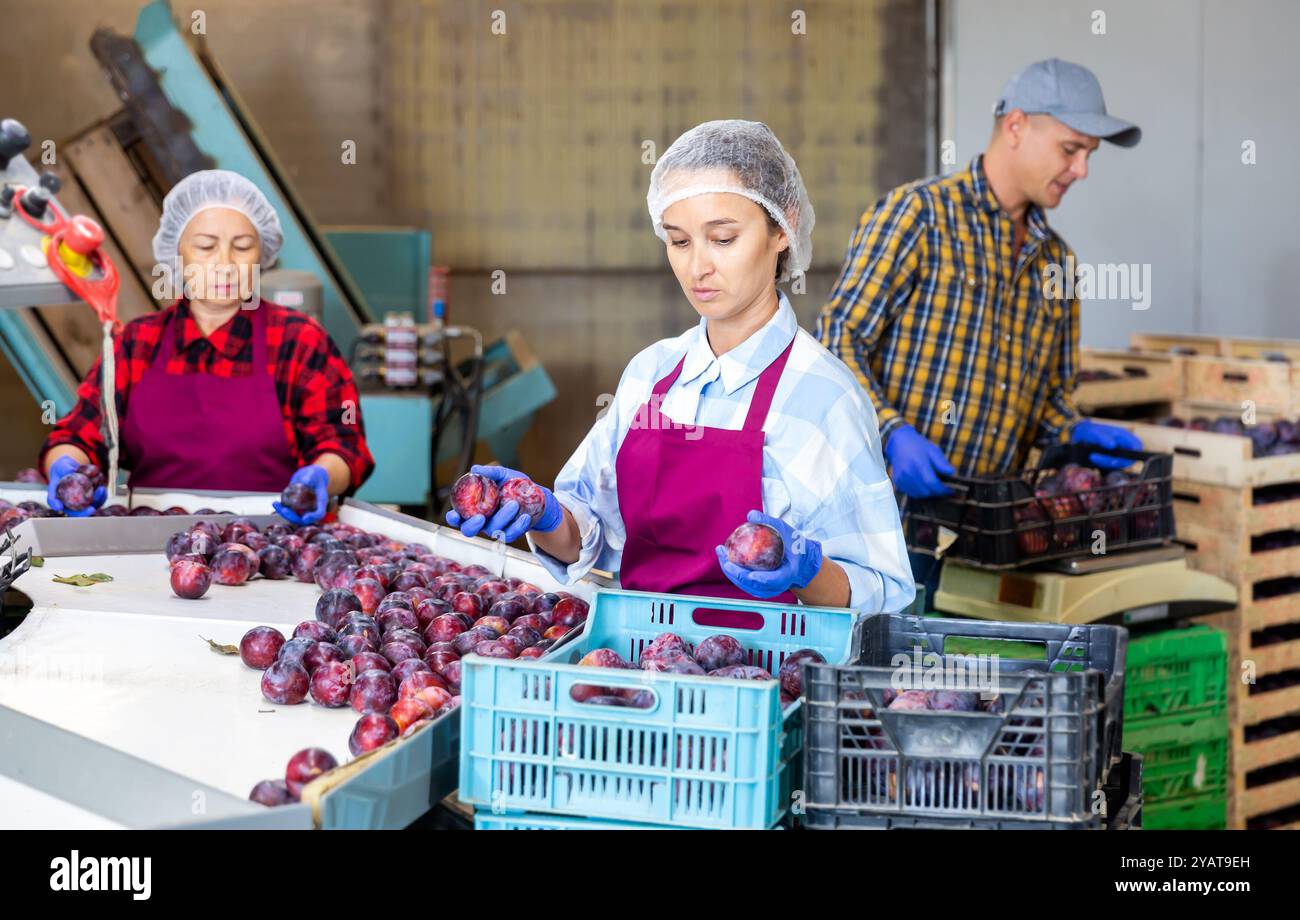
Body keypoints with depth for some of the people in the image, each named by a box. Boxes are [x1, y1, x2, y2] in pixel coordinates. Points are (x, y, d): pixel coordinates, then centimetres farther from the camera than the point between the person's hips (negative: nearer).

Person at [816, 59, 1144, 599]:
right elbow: (838, 339, -11)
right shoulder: (917, 214, -5)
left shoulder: (1056, 261, 16)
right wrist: (892, 433, -25)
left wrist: (1075, 433, 2)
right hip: (894, 504, -6)